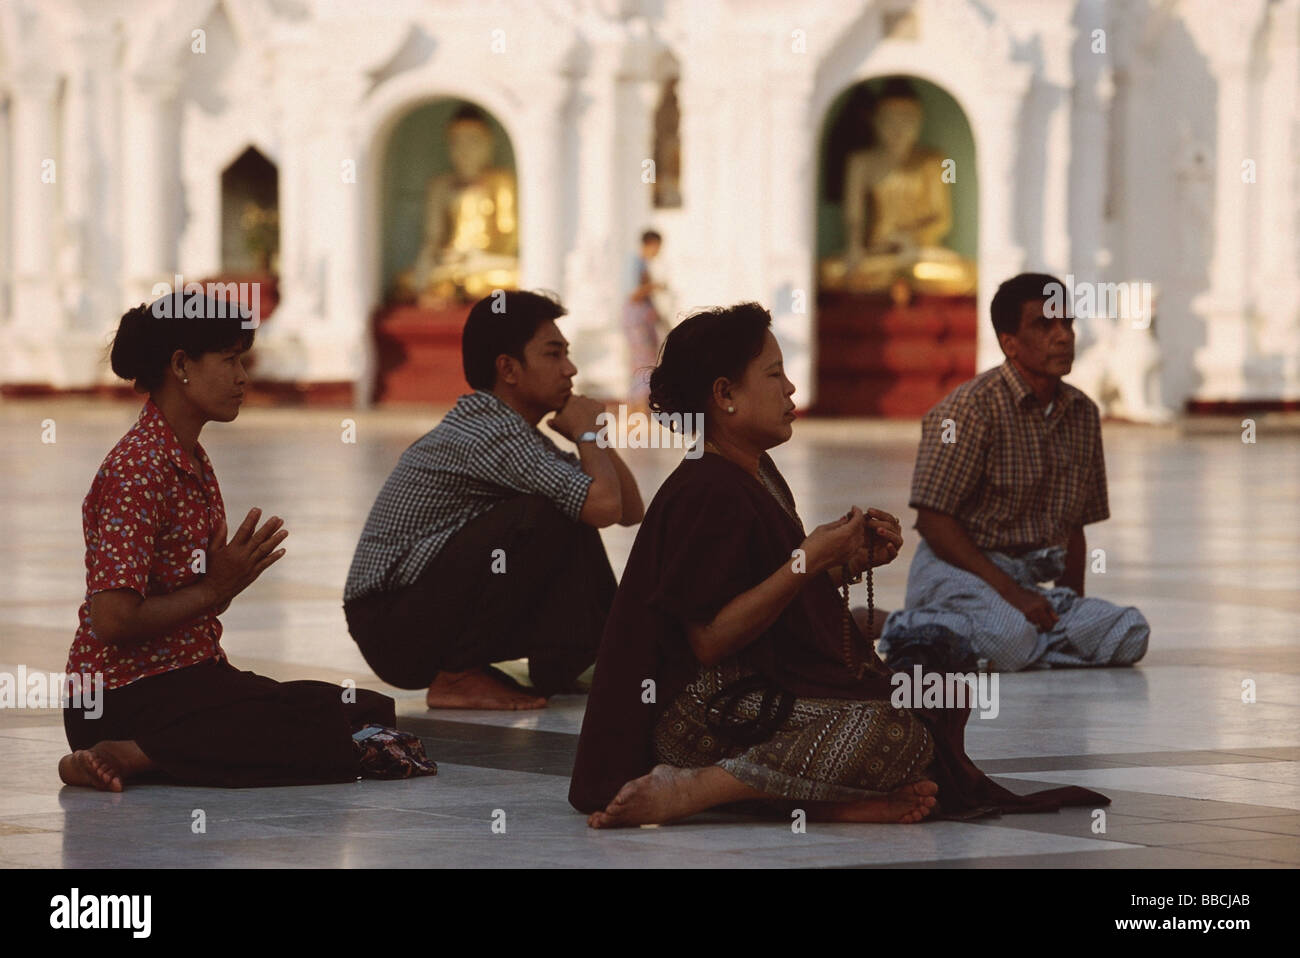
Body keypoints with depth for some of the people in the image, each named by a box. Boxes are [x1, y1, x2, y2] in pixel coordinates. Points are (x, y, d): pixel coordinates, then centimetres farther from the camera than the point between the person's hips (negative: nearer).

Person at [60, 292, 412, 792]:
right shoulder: (137, 470, -16)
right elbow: (112, 620, -23)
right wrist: (216, 588, -14)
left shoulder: (194, 462, 15)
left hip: (189, 676, 10)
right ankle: (134, 756, -19)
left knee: (376, 713, 7)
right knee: (333, 739, -20)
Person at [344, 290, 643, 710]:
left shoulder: (512, 432, 13)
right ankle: (458, 675, -16)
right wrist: (587, 434, -10)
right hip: (390, 624, -10)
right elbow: (603, 505, -29)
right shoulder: (491, 433, -18)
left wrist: (595, 435, 0)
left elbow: (631, 510, 15)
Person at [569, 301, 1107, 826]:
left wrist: (850, 561, 7)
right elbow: (709, 642, -22)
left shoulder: (760, 476, 15)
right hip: (710, 713, -11)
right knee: (895, 737, -28)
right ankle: (682, 791, -23)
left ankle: (832, 802, -18)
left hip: (770, 693, 11)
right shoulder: (707, 493, -17)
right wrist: (806, 561, -21)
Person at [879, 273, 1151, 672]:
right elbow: (934, 520, -14)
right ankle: (922, 631, -11)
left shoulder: (1082, 414, 13)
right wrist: (1010, 592, -20)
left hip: (1031, 578, 8)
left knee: (1130, 635, -19)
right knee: (1012, 641, -38)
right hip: (954, 572, -8)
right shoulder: (971, 406, -10)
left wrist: (1071, 598, 6)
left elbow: (1073, 524, 21)